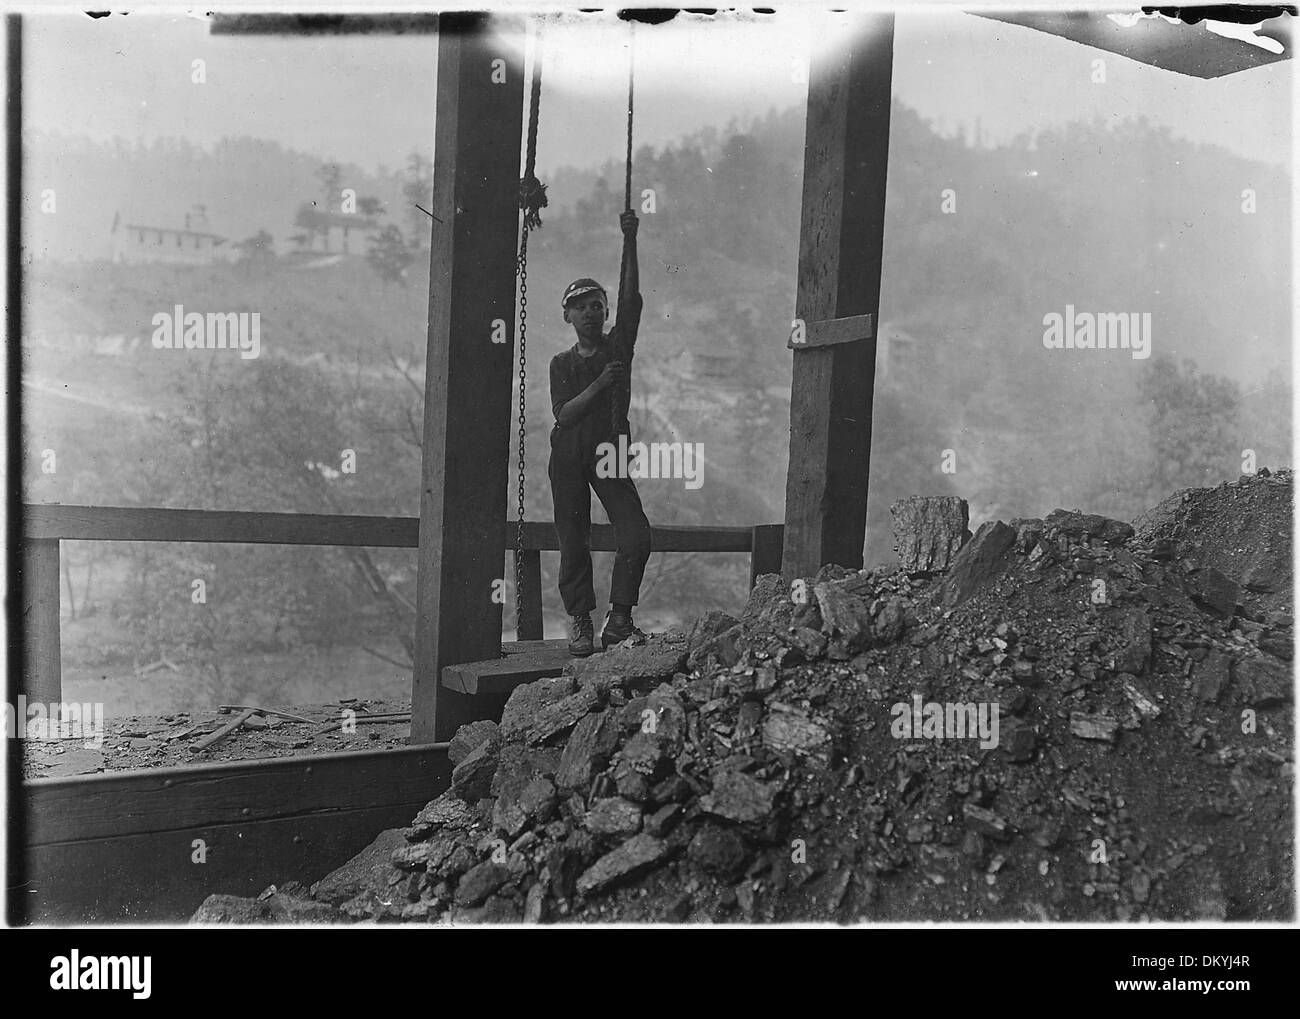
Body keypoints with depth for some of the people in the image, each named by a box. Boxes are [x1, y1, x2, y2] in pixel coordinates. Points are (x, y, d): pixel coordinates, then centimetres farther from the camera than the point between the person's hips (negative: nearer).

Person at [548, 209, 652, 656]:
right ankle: (580, 624, 11)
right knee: (574, 544, 0)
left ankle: (619, 620, -2)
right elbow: (564, 415, -9)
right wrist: (598, 385, -23)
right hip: (568, 456, 0)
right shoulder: (562, 364, 4)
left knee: (636, 535, -12)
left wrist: (629, 243, -19)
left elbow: (631, 300, -10)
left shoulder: (618, 346, 5)